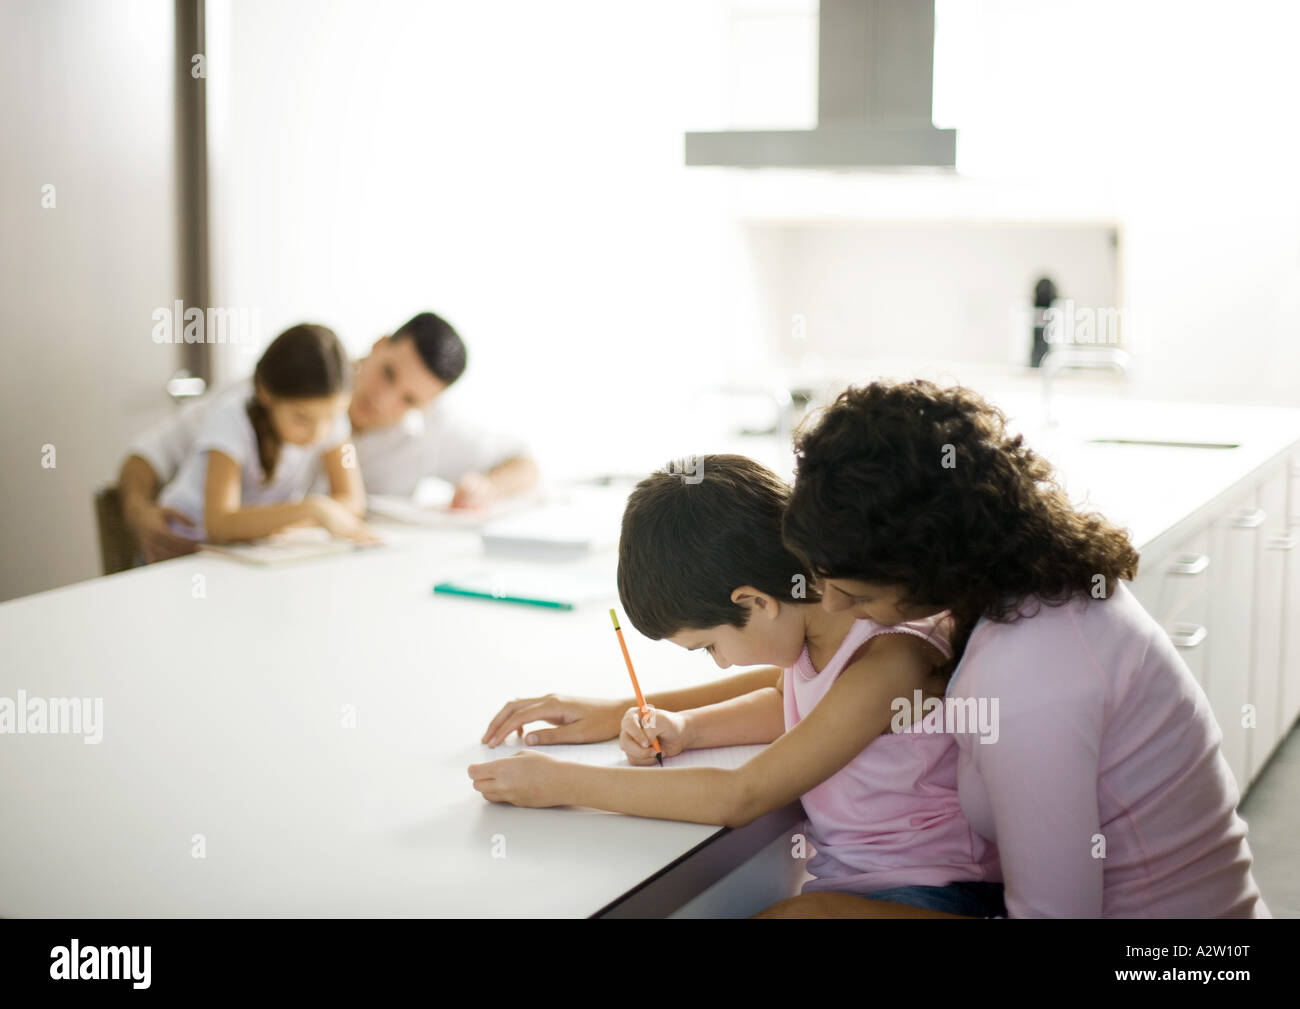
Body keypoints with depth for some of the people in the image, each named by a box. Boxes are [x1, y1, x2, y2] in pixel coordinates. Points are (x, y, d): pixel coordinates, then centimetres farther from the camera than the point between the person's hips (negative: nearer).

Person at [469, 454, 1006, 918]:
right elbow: (786, 702, 24)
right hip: (845, 875, 7)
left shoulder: (890, 660, -25)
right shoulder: (820, 620, 0)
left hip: (931, 889, -7)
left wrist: (563, 783, -20)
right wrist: (683, 727, 4)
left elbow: (740, 798, -24)